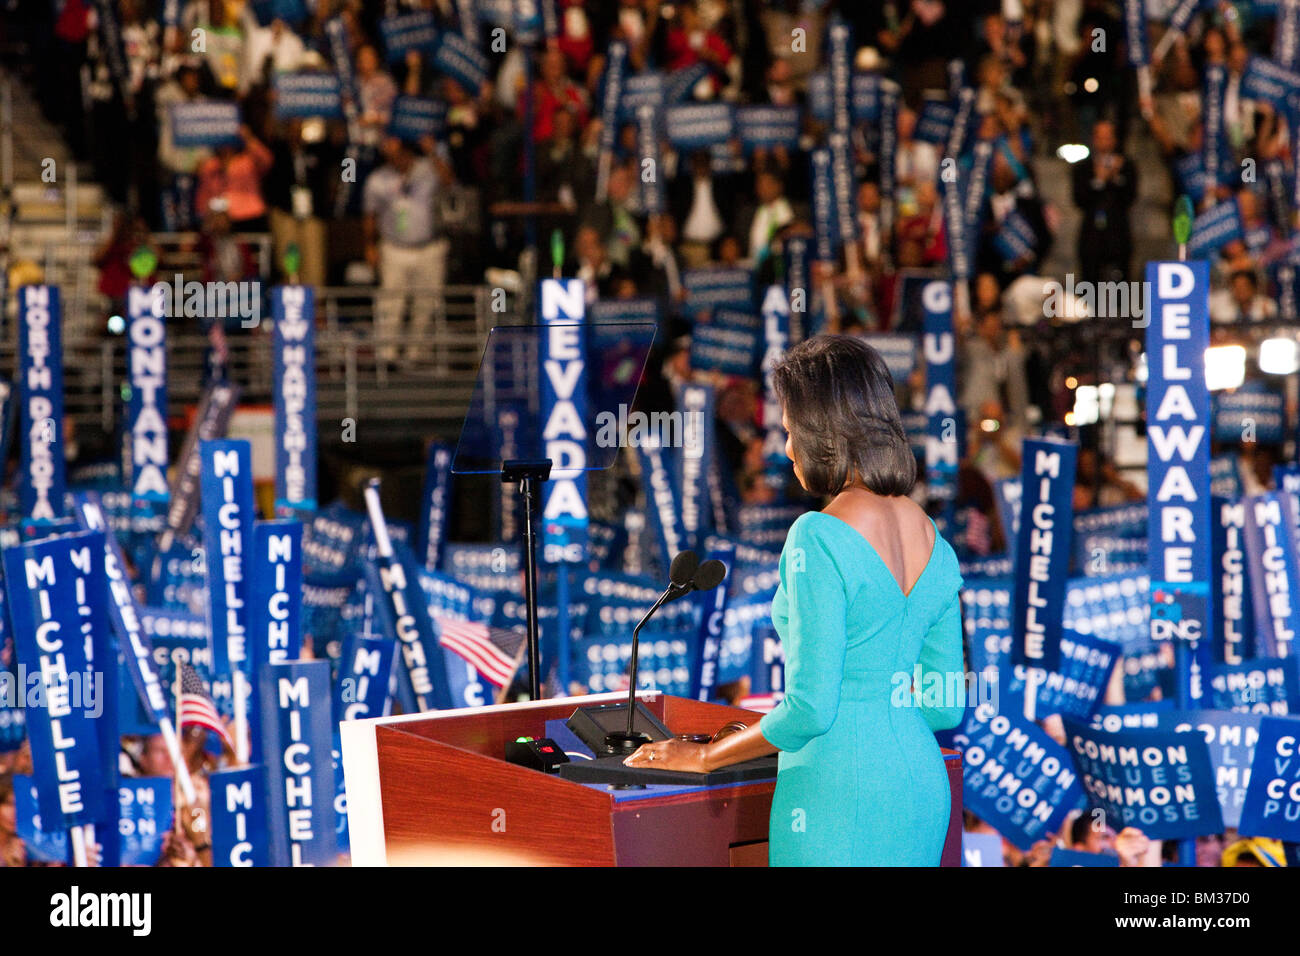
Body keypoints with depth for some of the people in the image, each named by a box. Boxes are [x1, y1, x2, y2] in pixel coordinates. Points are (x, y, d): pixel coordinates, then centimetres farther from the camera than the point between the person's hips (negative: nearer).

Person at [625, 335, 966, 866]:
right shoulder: (932, 539, 7)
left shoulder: (819, 538, -16)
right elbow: (945, 705, 11)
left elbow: (810, 707, -18)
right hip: (922, 782, 8)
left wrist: (703, 757, -5)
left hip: (842, 797, -8)